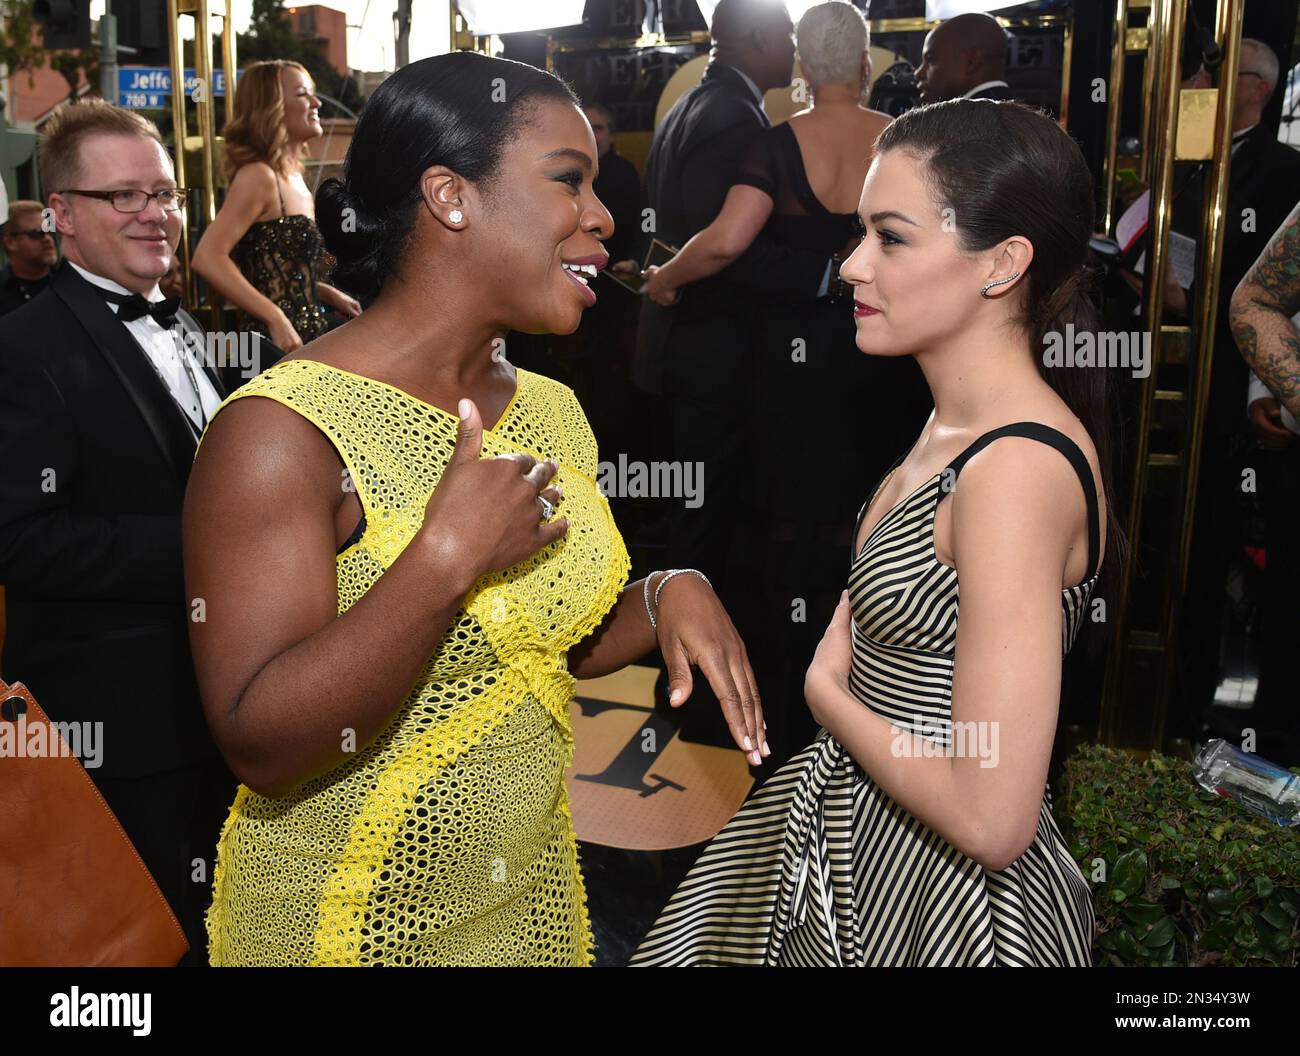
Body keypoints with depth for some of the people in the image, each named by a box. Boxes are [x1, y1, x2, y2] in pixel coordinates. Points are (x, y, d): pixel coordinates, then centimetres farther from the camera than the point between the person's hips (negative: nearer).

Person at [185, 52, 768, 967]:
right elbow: (261, 745, -25)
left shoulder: (552, 413, 0)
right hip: (341, 915, -6)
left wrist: (668, 596, -8)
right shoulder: (282, 432, -21)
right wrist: (447, 557, -30)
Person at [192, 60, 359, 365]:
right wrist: (276, 319, -23)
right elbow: (207, 258, -22)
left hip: (306, 341, 8)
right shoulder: (259, 175, -12)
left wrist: (330, 295, 11)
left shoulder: (294, 177, 13)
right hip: (277, 347, -8)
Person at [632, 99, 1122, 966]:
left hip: (940, 902, -8)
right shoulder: (956, 426, 2)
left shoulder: (1019, 468, -27)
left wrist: (827, 693, -16)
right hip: (858, 841, 9)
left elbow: (992, 819, -28)